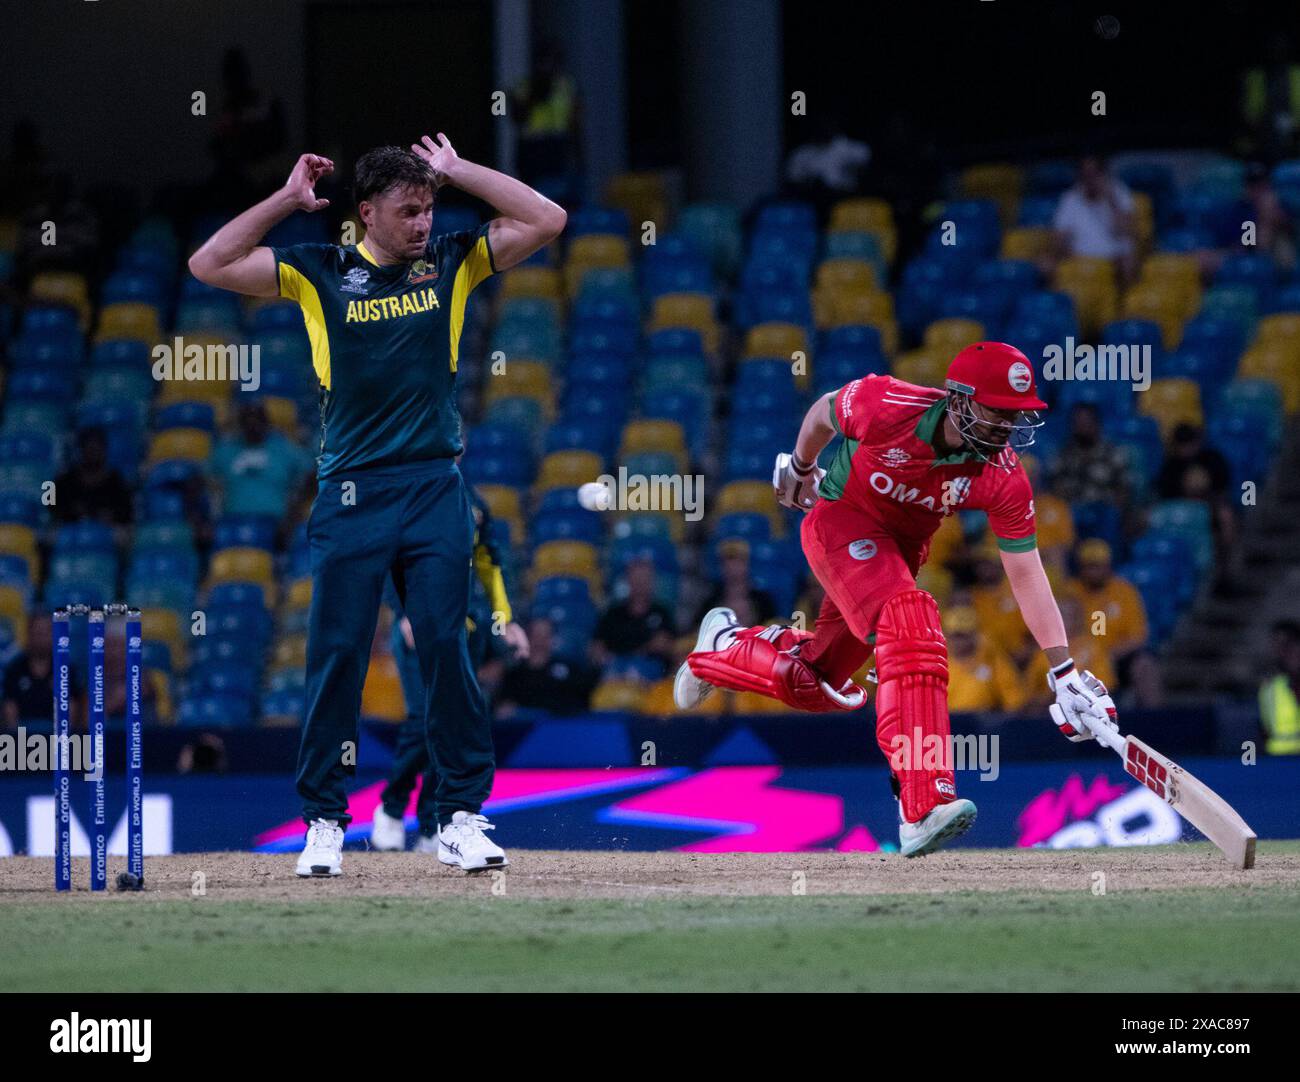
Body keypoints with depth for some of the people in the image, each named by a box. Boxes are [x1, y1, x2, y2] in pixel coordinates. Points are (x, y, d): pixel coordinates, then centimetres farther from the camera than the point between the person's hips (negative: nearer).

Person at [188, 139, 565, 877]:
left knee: (446, 647, -4)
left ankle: (463, 816, 2)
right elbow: (210, 265, 4)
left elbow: (547, 221, 4)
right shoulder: (320, 272, 6)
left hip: (435, 489, 1)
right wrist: (288, 200, 2)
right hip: (351, 492, -1)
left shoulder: (452, 263, 9)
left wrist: (458, 173, 4)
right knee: (337, 656, -2)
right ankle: (325, 819, 6)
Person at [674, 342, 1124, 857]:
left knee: (814, 684, 12)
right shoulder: (885, 405, -31)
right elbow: (823, 413, -9)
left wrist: (1063, 670, -28)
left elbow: (1026, 574, -22)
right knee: (910, 621, -32)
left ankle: (724, 647, 46)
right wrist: (799, 469, 9)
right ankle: (924, 809, -42)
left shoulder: (1004, 478, -24)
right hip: (839, 519, -5)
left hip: (903, 545, 5)